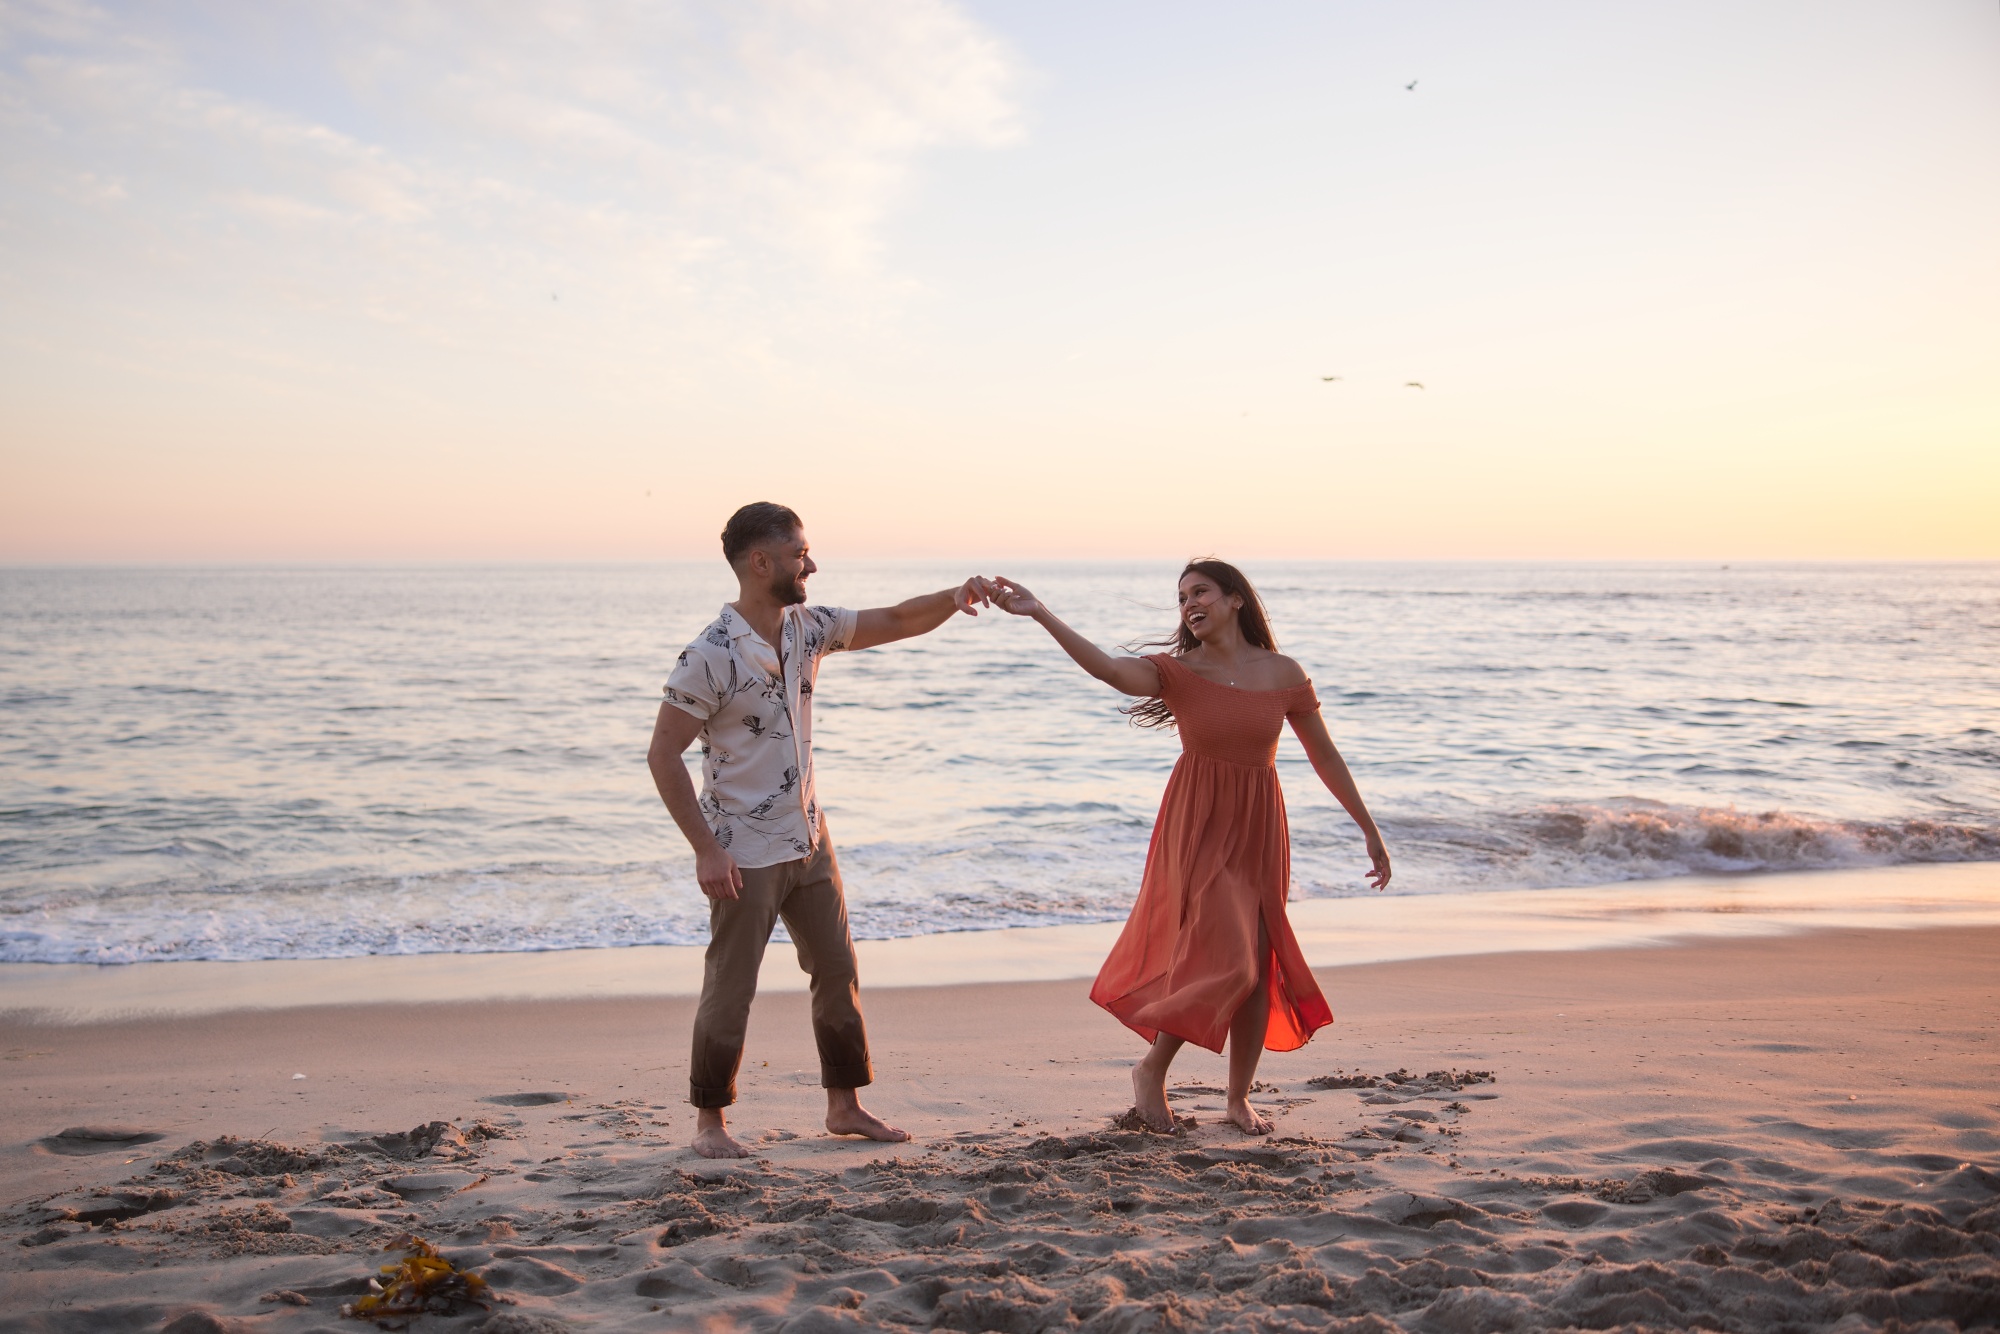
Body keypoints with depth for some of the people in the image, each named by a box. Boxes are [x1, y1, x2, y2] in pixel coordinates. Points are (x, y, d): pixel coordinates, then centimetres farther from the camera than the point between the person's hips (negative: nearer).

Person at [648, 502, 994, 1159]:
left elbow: (894, 622, 10)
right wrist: (706, 850, -18)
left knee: (838, 971, 12)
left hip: (808, 839, 7)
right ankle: (709, 1122, 19)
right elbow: (663, 756, -16)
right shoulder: (710, 655, -19)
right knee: (729, 989, 2)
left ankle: (844, 1106, 25)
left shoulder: (807, 627, 2)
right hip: (744, 852, -7)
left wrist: (953, 599, -10)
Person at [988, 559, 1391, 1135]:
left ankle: (1239, 1097, 24)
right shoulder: (1177, 672, -6)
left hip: (1258, 828, 3)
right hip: (1198, 827, -3)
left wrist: (1370, 830, 11)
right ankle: (1152, 1067, 7)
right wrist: (1040, 613, -36)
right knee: (1226, 960, -14)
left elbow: (1325, 757, 7)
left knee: (1261, 964, 7)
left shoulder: (1284, 675, -1)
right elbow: (1109, 668, -24)